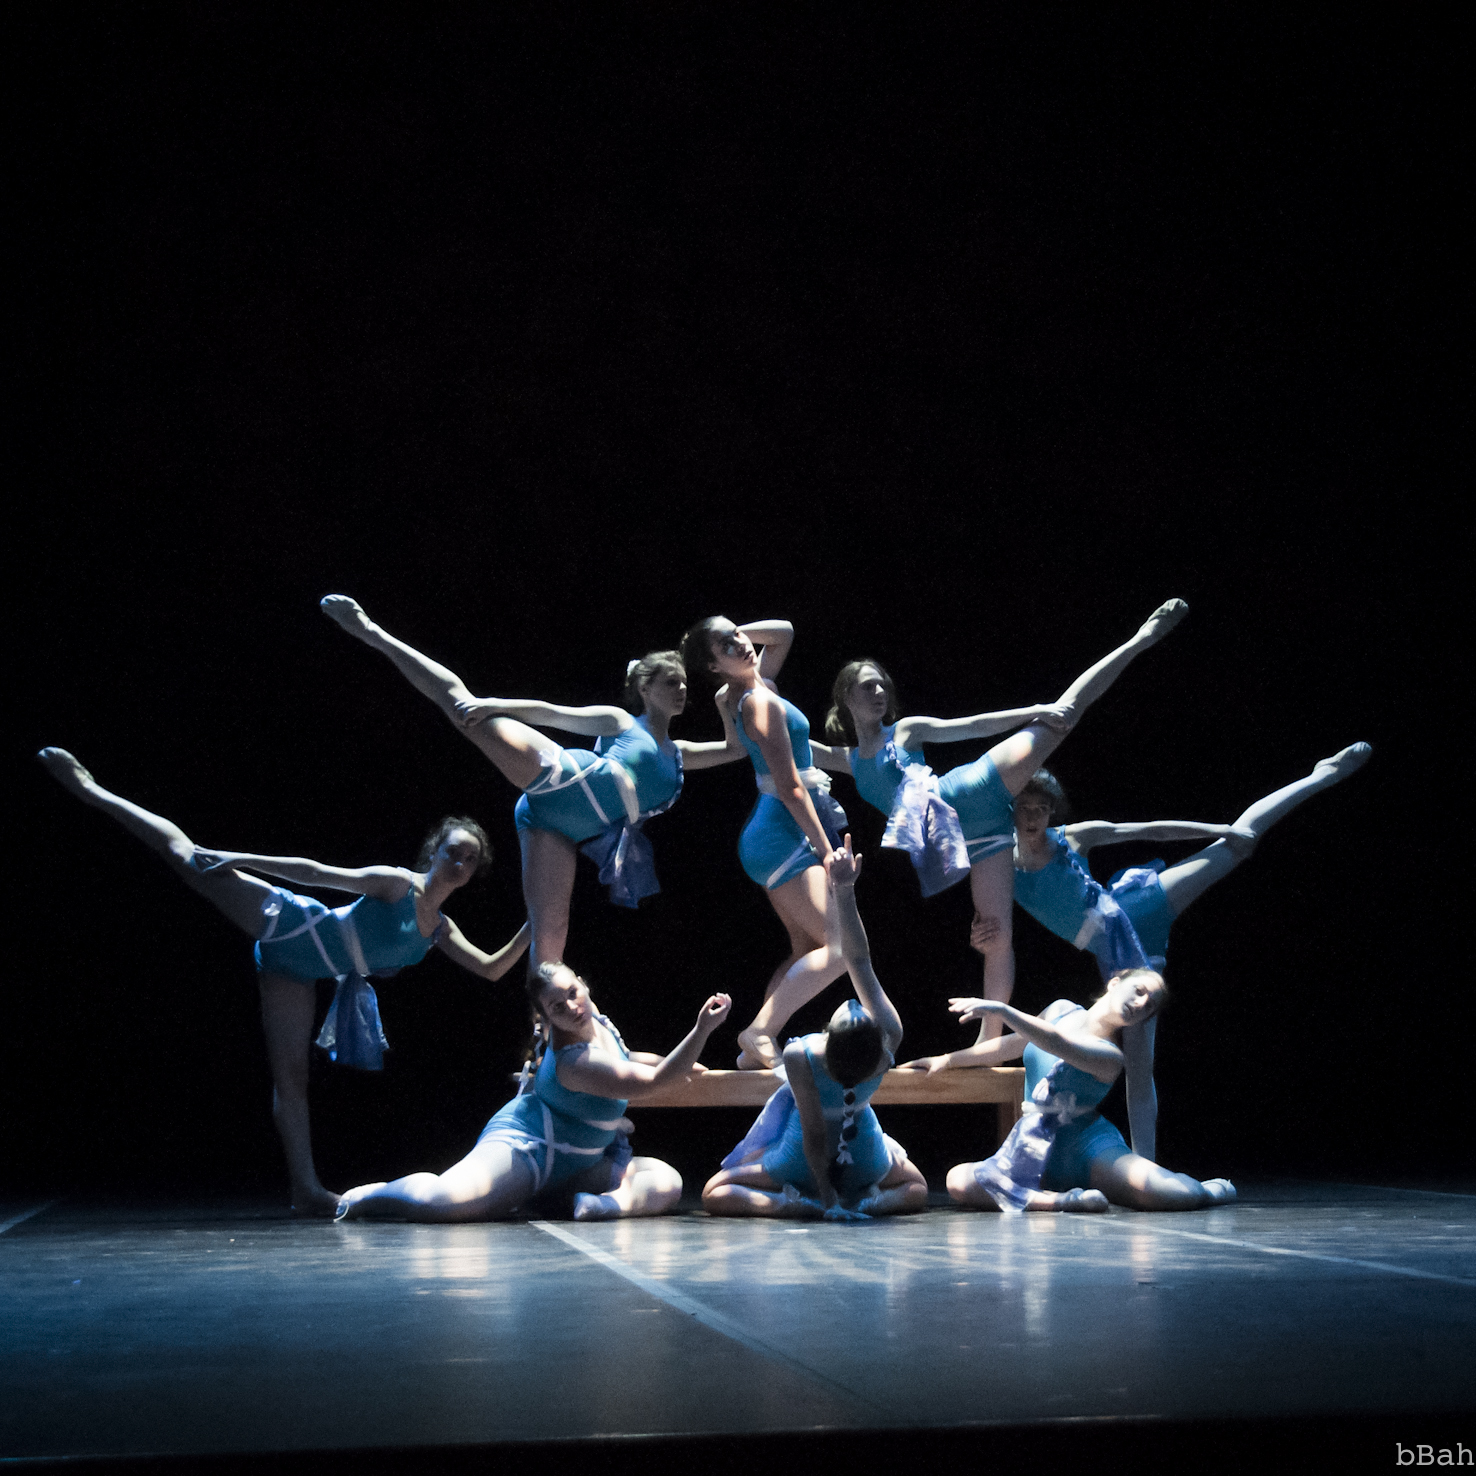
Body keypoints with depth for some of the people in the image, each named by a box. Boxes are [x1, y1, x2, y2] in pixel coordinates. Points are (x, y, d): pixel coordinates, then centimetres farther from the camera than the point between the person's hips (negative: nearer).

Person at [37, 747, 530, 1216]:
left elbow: (492, 969, 7)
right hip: (290, 926, -6)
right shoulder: (396, 883, -14)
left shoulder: (440, 930, 5)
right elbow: (316, 873, -15)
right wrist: (244, 859, -19)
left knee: (291, 1075, 3)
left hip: (296, 971, 6)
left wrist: (533, 930, -7)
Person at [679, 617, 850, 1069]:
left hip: (773, 834, 10)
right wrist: (828, 851, -21)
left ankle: (758, 1051, 8)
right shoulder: (762, 703, -16)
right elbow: (790, 787, -20)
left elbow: (784, 632, 30)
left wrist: (736, 631, 15)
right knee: (841, 946, -17)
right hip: (784, 834, -10)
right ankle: (760, 1031, -23)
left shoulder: (758, 684, 11)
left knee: (805, 950, 12)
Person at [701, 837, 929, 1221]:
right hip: (863, 1163, 3)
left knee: (717, 1193, 8)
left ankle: (800, 1203, -10)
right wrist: (844, 890, -26)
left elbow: (814, 1132, -26)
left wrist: (825, 1194, -13)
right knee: (915, 1189, 33)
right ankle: (865, 1202, 2)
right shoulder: (890, 1043, -30)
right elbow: (860, 962, -25)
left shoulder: (800, 1057, -36)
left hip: (805, 1165, -3)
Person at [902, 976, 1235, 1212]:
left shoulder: (1109, 1057, -13)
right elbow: (1014, 1044, 21)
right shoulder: (1062, 1010, 6)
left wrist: (1001, 1009, -38)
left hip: (1087, 1147, -6)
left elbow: (1055, 1043, -31)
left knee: (1176, 1196, -33)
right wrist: (946, 1060, 23)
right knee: (959, 1182, -23)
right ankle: (1058, 1200, -23)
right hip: (1035, 1152, 6)